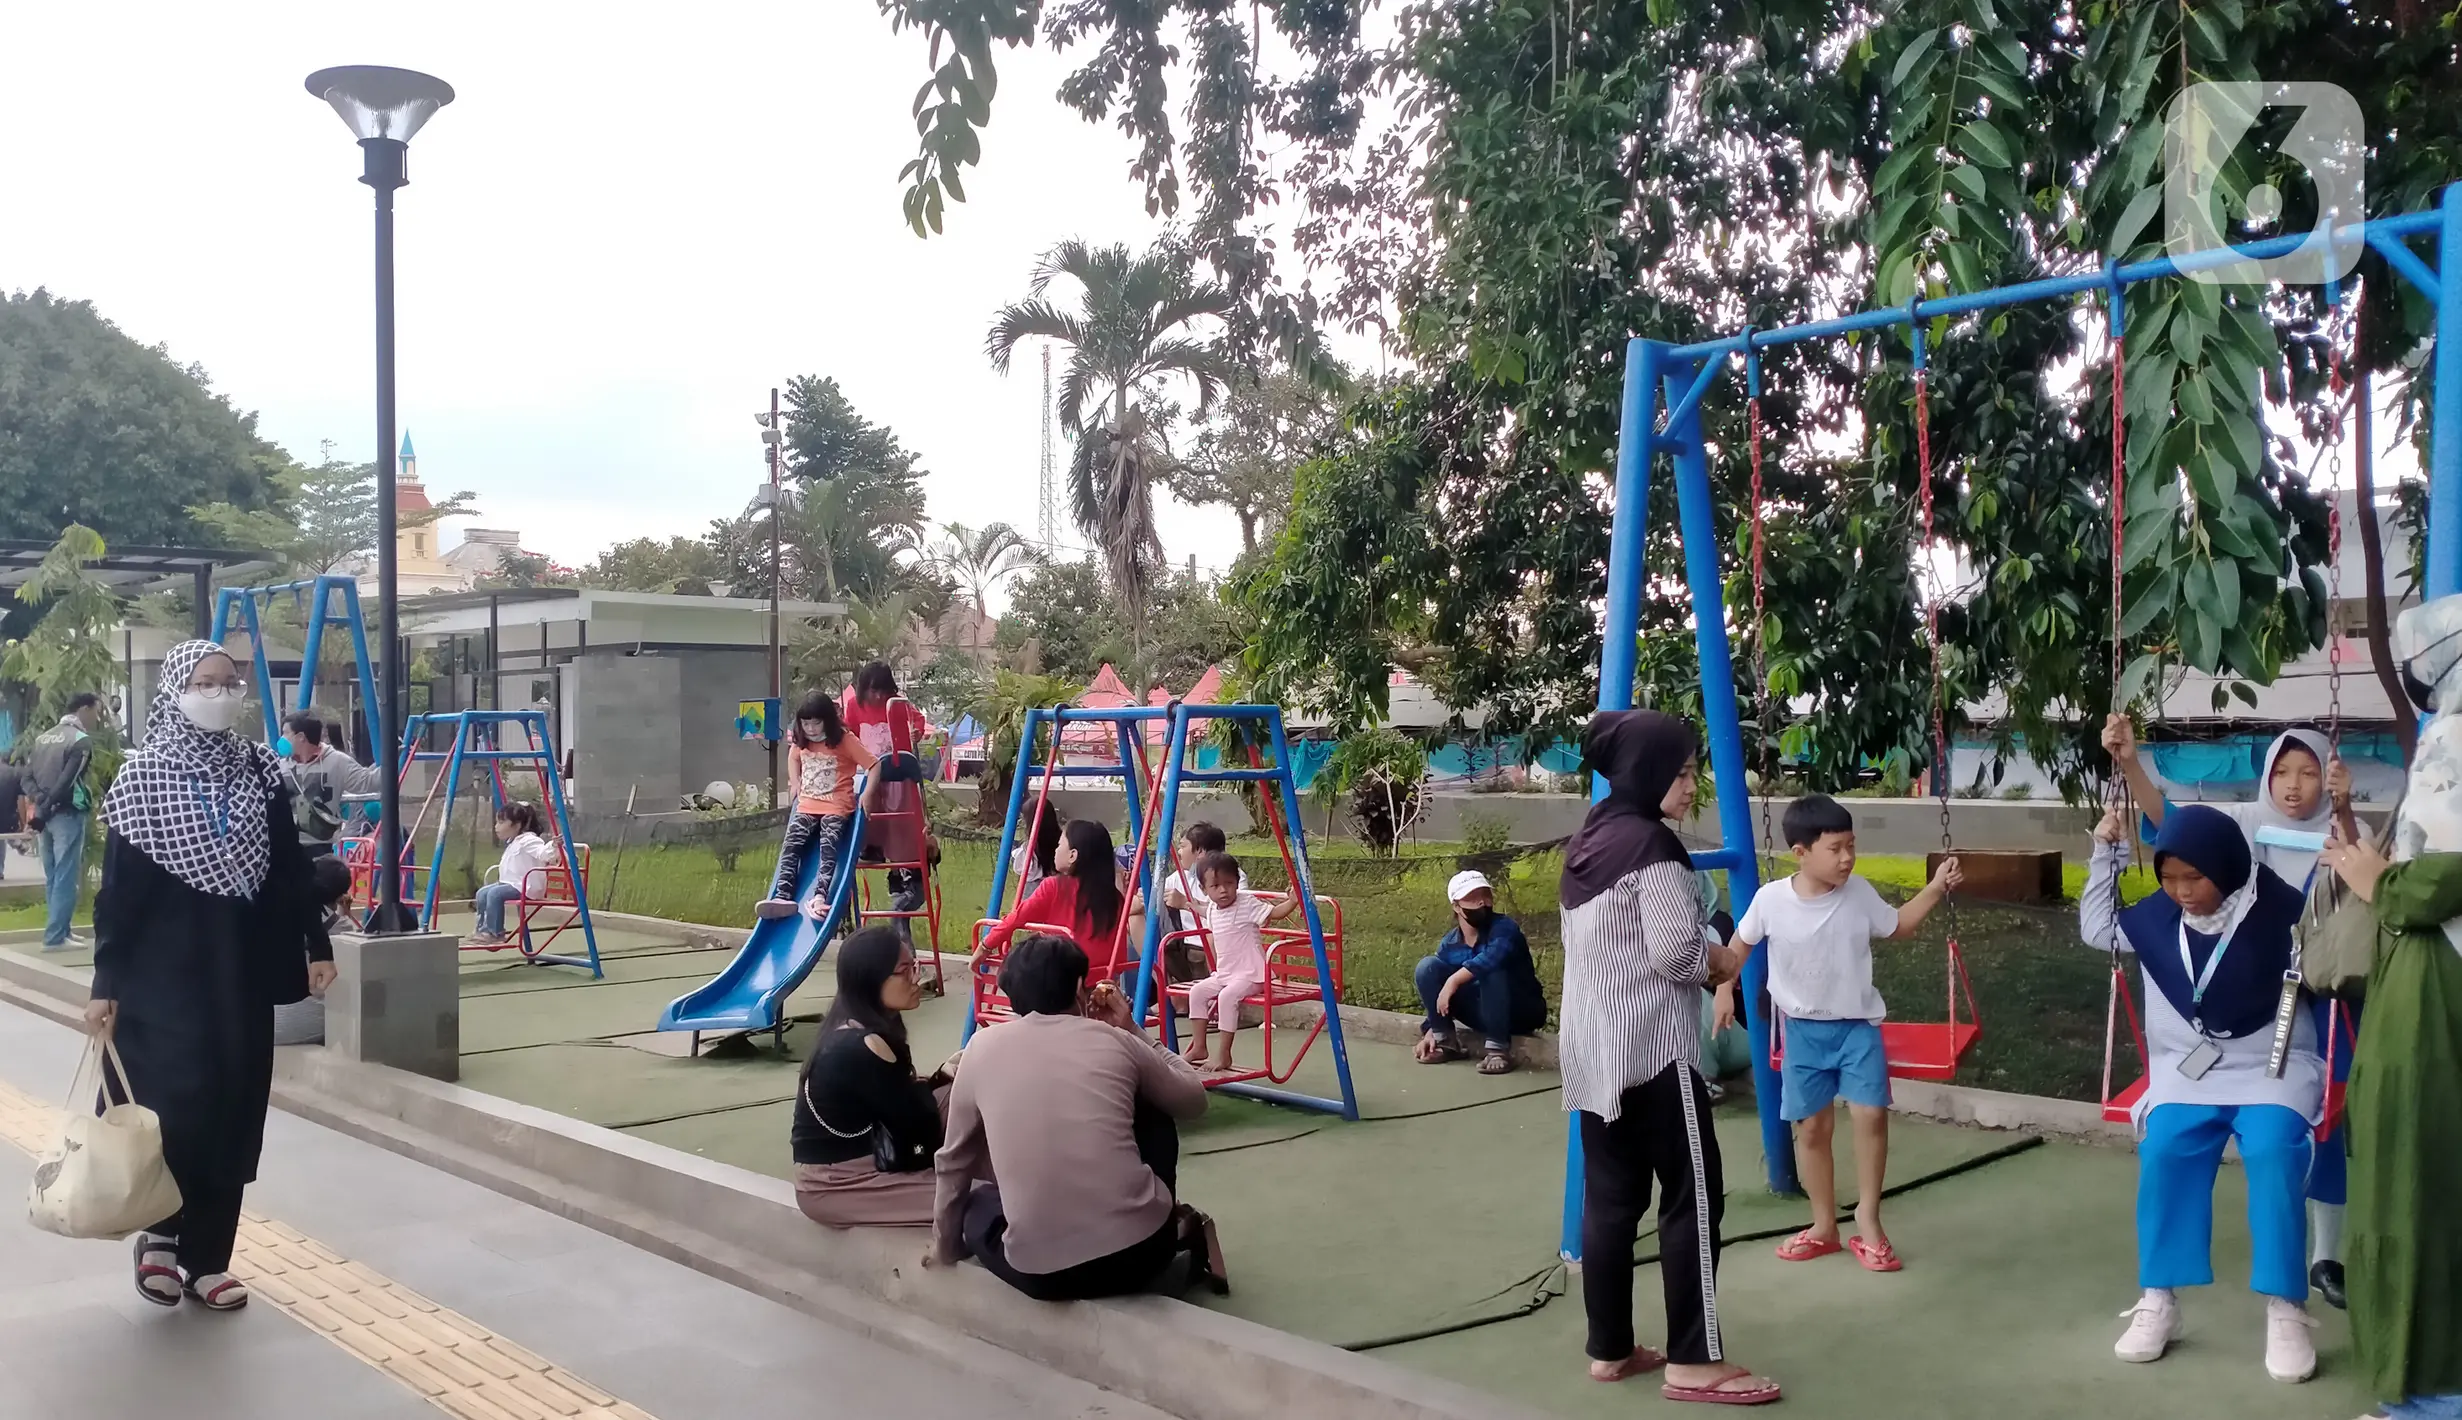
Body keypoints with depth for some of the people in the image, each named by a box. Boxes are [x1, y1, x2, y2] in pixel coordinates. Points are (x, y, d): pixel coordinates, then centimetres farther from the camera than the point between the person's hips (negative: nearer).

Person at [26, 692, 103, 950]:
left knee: (52, 877, 14)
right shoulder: (81, 740, -10)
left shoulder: (44, 737, 15)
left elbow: (28, 778, 11)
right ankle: (56, 937, -5)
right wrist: (44, 812, -13)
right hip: (67, 814, -8)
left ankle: (60, 930, 21)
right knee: (66, 878, -5)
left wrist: (41, 801, -2)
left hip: (47, 814, 8)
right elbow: (66, 782, -18)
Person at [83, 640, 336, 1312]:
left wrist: (315, 944, 6)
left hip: (242, 970, 4)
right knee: (177, 1103, -6)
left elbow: (291, 867, 9)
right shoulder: (143, 778, -6)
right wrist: (106, 983, -6)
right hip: (165, 974, -3)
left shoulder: (260, 772, 4)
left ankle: (206, 1258, 16)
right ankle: (159, 1231, 20)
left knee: (234, 1111, 5)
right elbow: (118, 887, -5)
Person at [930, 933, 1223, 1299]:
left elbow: (954, 1162, 19)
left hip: (1041, 1274, -3)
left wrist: (944, 1247, 34)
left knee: (979, 1207, 33)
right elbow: (1193, 1099, 24)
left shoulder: (984, 1045, 9)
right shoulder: (1113, 1039, 7)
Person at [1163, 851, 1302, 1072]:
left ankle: (1223, 1054, -20)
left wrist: (1292, 902, -33)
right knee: (1197, 991, -2)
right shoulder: (1211, 909, 8)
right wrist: (1184, 903, 36)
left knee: (1227, 995, -29)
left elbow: (1275, 913, -17)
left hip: (1250, 974, -8)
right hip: (1223, 974, 8)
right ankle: (1198, 1047, 6)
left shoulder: (1248, 904, -12)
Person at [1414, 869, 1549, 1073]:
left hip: (1523, 1012, -5)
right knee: (1428, 966, -10)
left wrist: (1454, 980, -46)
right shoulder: (1449, 945, -3)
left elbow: (1492, 957, -44)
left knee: (1490, 970, -36)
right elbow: (1439, 997, 5)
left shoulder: (1504, 928, -20)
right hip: (1483, 1013, 5)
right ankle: (1444, 1041, -8)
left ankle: (1497, 1049, -30)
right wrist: (1430, 1031, -6)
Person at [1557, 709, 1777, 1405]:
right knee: (1693, 1197, -1)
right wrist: (1723, 961, 0)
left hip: (1591, 1046, 9)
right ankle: (1693, 1362, 1)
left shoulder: (1584, 843, 13)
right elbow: (1674, 954, -18)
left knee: (1609, 1198, 11)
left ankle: (1610, 1350, 17)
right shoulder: (1651, 844, -14)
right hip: (1652, 1048, -9)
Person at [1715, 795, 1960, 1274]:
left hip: (1857, 1025, 1)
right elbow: (1740, 943, 4)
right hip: (1804, 1030, 0)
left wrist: (1935, 889, -3)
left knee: (1871, 1113, -13)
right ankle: (1824, 1226, 22)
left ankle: (1867, 1218, 5)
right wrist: (1725, 989, 0)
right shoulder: (1770, 899, -14)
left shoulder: (1860, 893, -9)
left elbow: (1898, 926, 8)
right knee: (1812, 1126, 7)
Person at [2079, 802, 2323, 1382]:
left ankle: (2286, 1311, -19)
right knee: (2163, 1151, -23)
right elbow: (2096, 929, 17)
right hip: (2187, 1070, 3)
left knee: (2273, 1155, -29)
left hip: (2271, 1068, -3)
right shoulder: (2157, 916, 2)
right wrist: (2106, 853, 9)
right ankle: (2158, 1302, -14)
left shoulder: (2281, 909, -11)